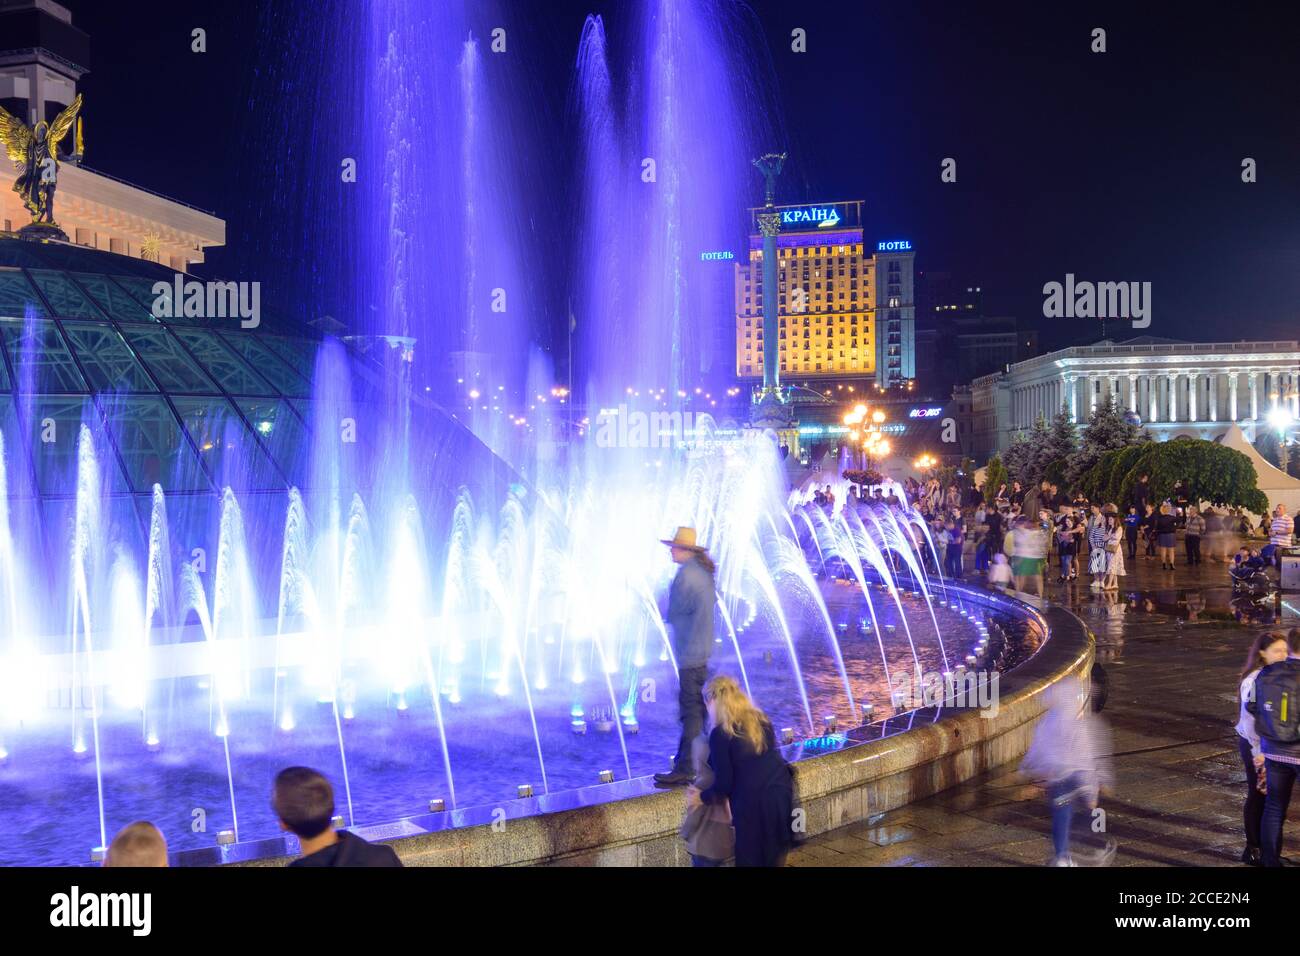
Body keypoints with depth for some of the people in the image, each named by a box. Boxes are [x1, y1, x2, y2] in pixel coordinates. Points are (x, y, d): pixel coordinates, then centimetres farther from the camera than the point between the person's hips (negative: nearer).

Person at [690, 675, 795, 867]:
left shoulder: (720, 734, -12)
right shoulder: (761, 719, 7)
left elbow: (723, 785, -9)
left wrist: (702, 797, 8)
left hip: (753, 803, -6)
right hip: (781, 792, 6)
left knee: (751, 860, 12)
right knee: (775, 859, 22)